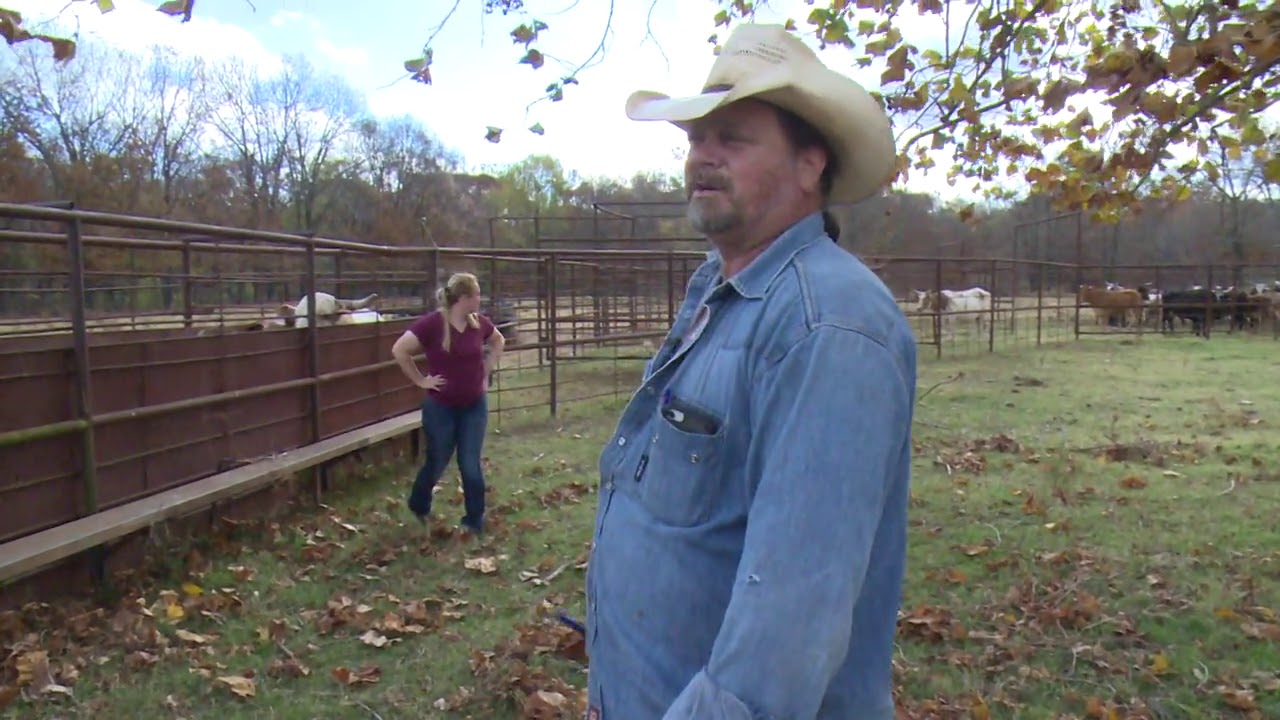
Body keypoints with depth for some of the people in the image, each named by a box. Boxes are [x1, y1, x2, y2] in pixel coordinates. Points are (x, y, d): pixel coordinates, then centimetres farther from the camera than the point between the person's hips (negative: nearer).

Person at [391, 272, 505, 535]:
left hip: (475, 406, 3)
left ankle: (475, 521, 18)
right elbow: (399, 350, -16)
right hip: (441, 408, -3)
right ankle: (418, 506, 40)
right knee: (437, 463, 12)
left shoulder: (479, 322, -3)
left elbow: (498, 341, 18)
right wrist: (421, 380, -12)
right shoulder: (432, 323, -19)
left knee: (471, 465, 4)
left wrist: (487, 370, 8)